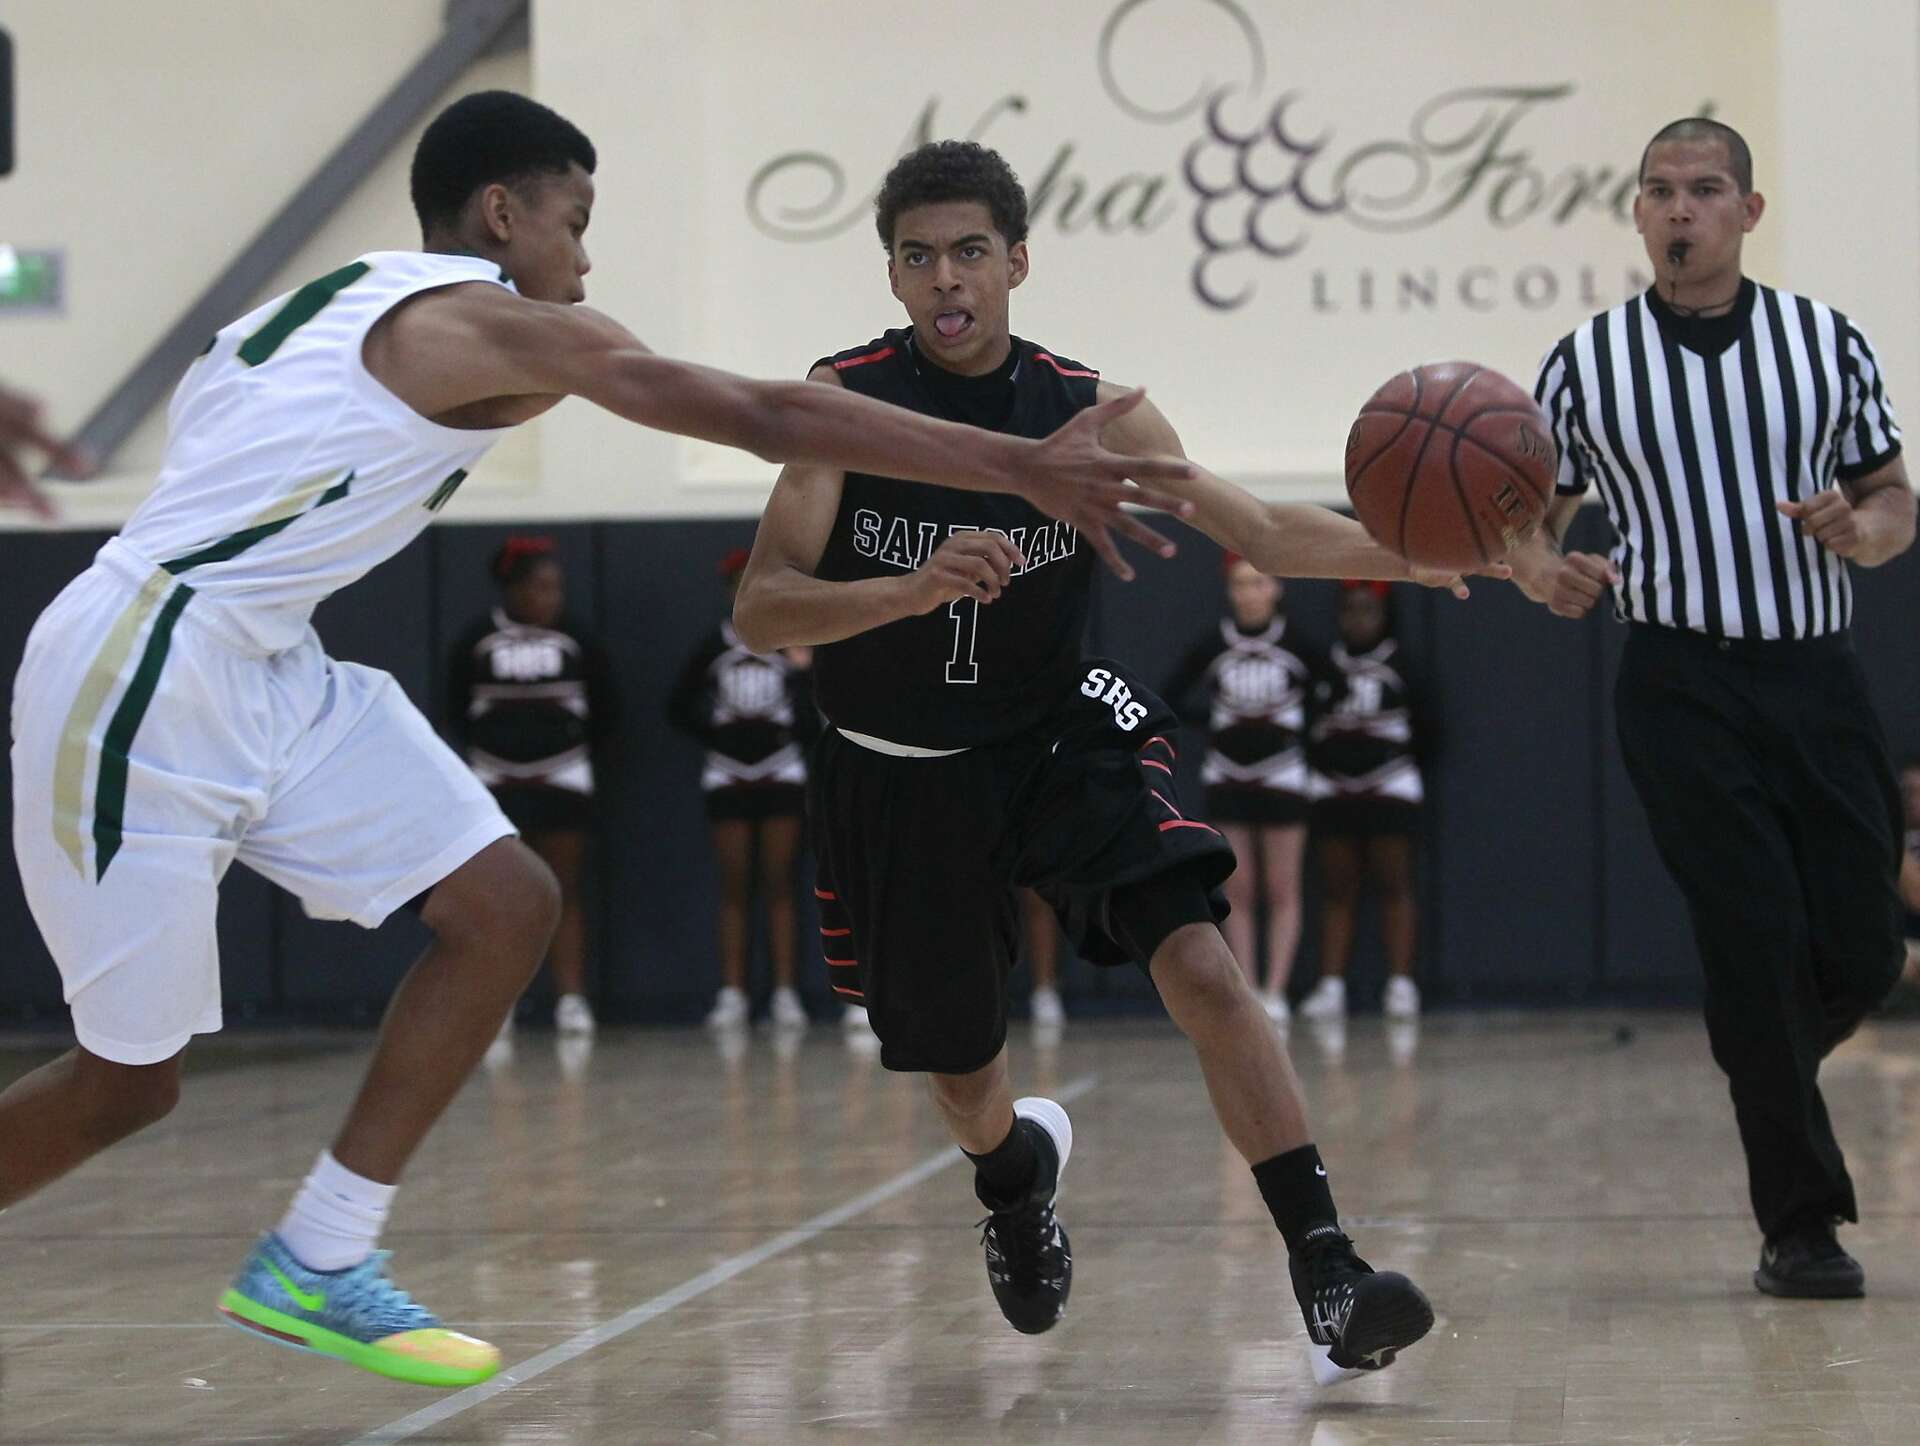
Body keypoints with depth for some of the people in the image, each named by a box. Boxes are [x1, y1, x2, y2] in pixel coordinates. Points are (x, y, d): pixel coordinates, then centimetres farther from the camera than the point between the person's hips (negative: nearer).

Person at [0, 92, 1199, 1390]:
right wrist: (1028, 469, -17)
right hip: (139, 688, -9)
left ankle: (315, 1265, 8)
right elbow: (766, 417, -17)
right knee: (130, 1083, -2)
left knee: (505, 908, 2)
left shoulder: (348, 303, 15)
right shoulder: (492, 322, -11)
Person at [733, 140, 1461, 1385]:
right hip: (900, 780, 0)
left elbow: (1246, 526, -10)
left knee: (1201, 965, -24)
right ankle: (1016, 1169, 53)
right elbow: (760, 613, -23)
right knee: (959, 1071, 13)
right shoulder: (846, 401, -15)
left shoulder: (1089, 414, -10)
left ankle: (1328, 1280, -27)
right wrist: (911, 590, -41)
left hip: (1058, 738, 0)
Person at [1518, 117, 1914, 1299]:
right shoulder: (1586, 364, 4)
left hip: (1820, 679, 2)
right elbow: (1533, 521, 10)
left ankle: (1759, 1074, 35)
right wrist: (1545, 571, -13)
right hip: (1684, 689, -2)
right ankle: (1802, 1225, 0)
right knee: (1758, 947, -10)